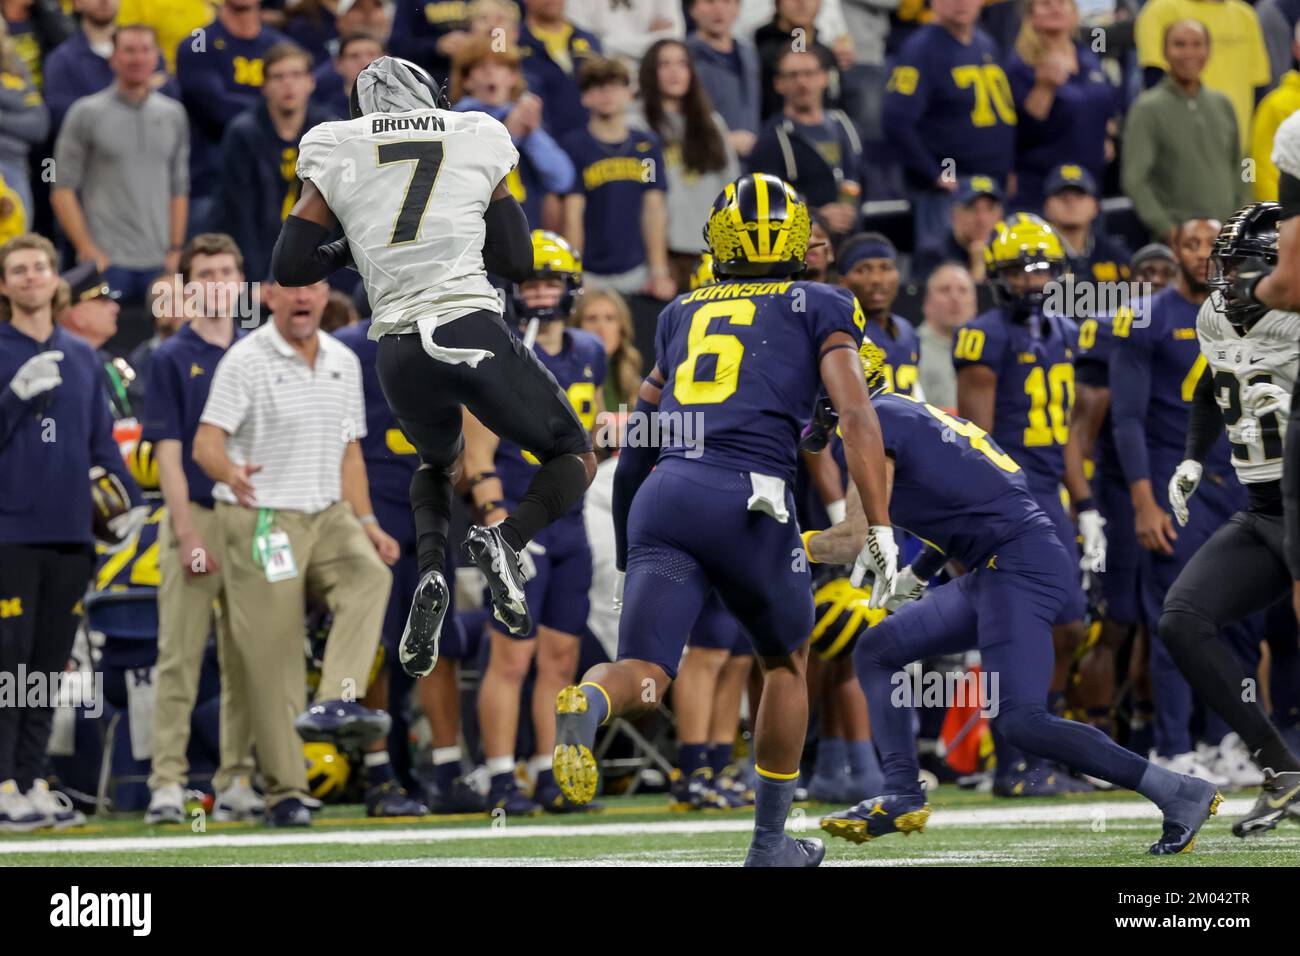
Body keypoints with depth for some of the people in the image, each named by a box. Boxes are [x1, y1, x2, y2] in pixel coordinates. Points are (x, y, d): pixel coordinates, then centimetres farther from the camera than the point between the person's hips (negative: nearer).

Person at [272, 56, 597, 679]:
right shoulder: (479, 140, 12)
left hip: (399, 352, 2)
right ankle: (508, 538, -15)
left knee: (436, 463, 32)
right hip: (473, 329, -2)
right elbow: (517, 260, 16)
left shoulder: (336, 152, 11)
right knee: (576, 458, 17)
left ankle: (430, 570, 0)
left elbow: (290, 267, 10)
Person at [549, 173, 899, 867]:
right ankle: (769, 843, 27)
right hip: (749, 503, -2)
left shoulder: (682, 313, 24)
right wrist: (879, 529, -3)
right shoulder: (819, 307, 13)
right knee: (785, 664, 22)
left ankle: (588, 702, -40)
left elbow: (642, 423, 31)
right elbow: (856, 416, 0)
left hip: (663, 493, 2)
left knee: (644, 677, -3)